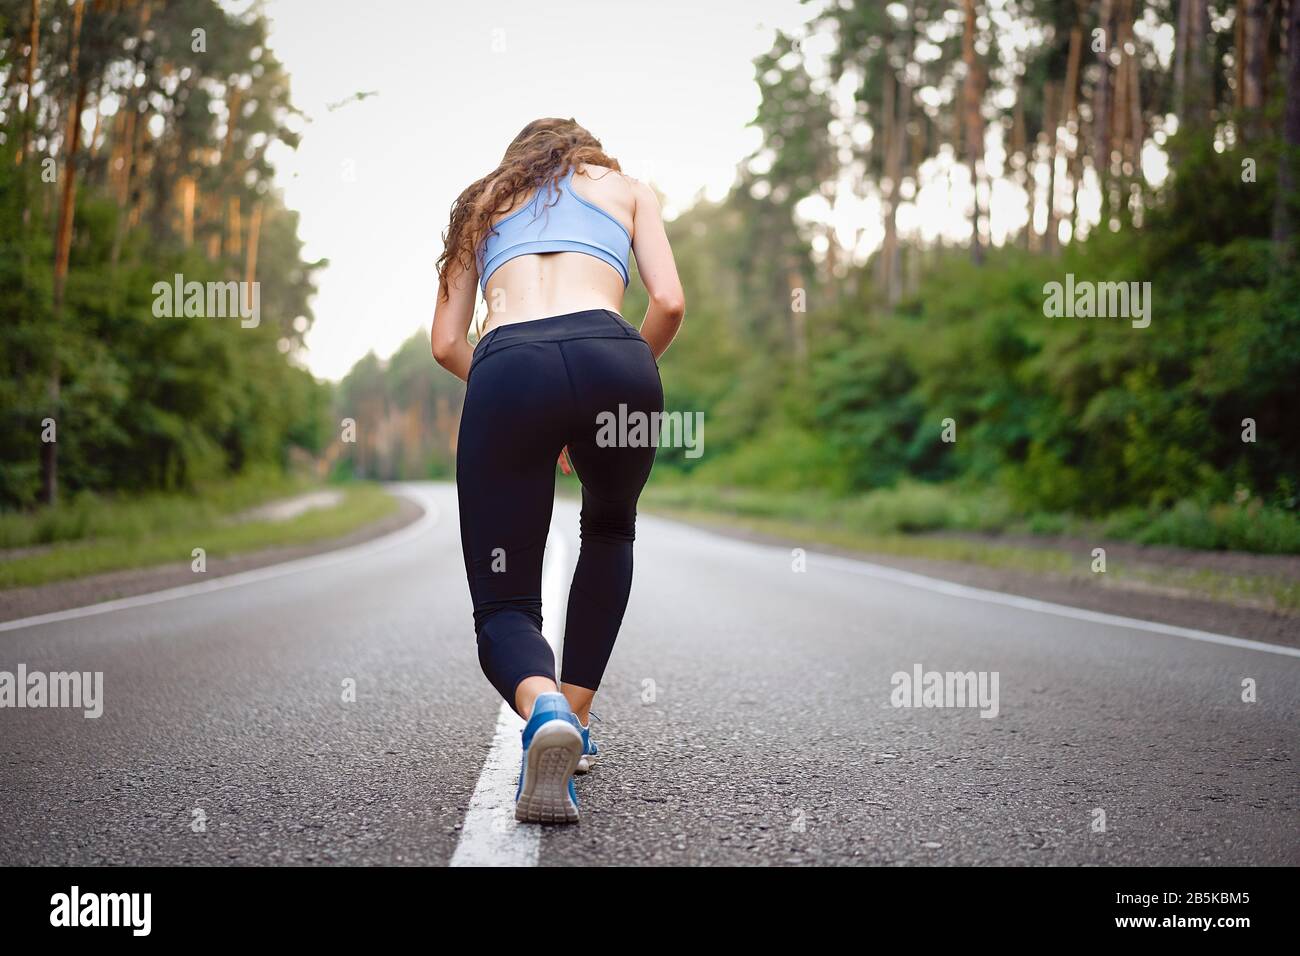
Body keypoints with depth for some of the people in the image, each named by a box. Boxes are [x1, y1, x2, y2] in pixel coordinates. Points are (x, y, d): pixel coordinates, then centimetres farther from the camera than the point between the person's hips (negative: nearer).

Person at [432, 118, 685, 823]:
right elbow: (669, 303, 14)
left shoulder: (483, 201, 33)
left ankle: (542, 709, -28)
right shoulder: (626, 186, 30)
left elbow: (446, 344, 23)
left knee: (503, 604, 7)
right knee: (609, 532, 31)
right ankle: (576, 721, 21)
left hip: (508, 368, 0)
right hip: (613, 360, 0)